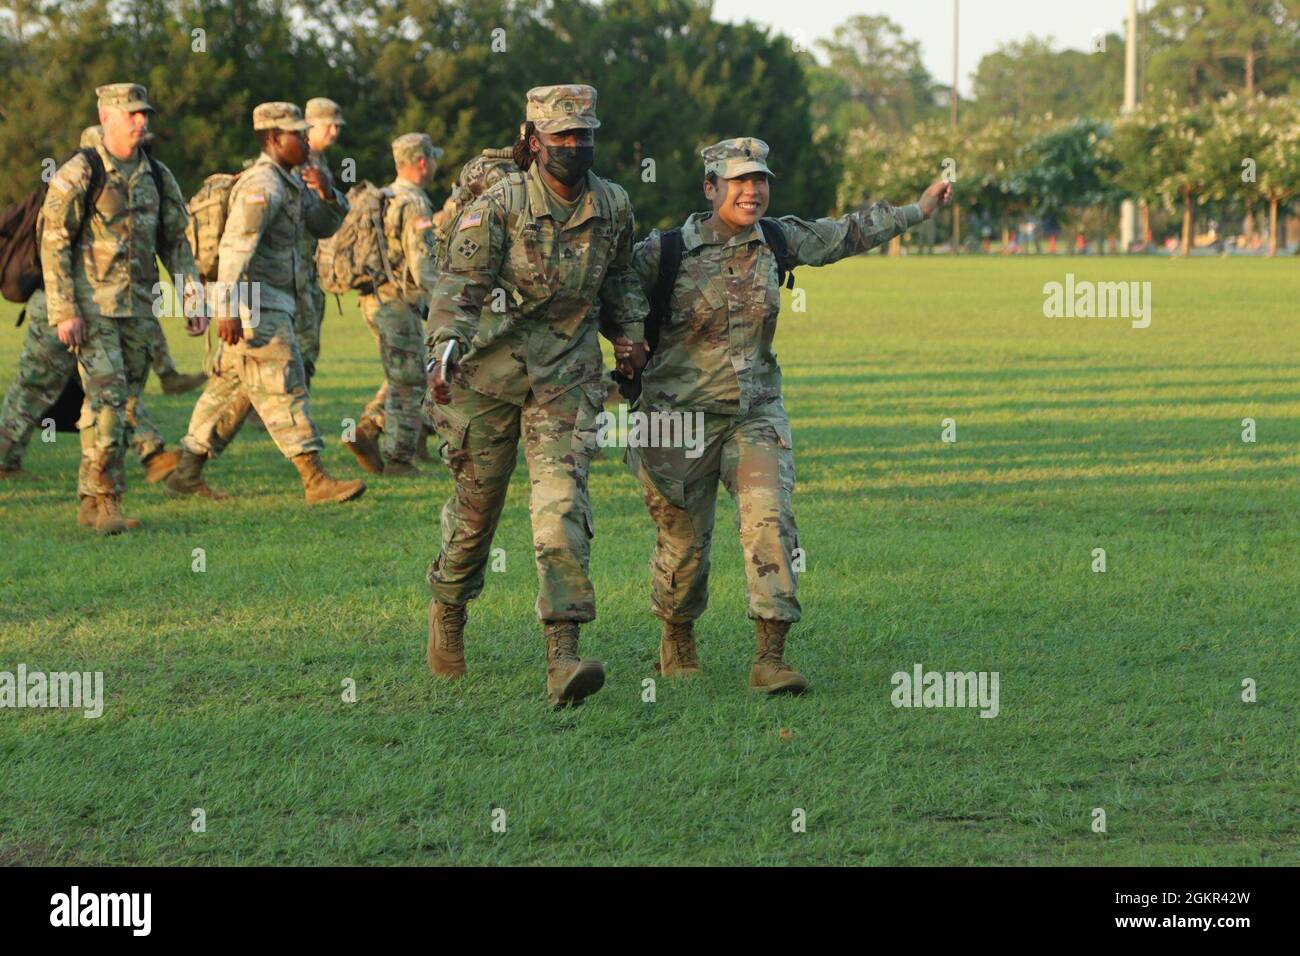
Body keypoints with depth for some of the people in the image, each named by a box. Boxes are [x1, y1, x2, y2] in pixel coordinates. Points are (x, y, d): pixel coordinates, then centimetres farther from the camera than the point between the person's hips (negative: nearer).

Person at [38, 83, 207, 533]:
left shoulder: (157, 177, 8)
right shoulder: (76, 175, -10)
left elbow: (175, 243, 14)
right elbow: (53, 244, -11)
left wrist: (194, 299, 6)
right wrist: (64, 313, -17)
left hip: (137, 306, 6)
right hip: (90, 305, -6)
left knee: (124, 402, 8)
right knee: (106, 398, -14)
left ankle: (91, 500, 16)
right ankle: (108, 503, -13)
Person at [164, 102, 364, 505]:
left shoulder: (289, 183, 17)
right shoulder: (262, 185, -15)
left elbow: (325, 226, 21)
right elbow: (236, 246, -24)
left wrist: (327, 194, -1)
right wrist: (229, 308, -30)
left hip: (270, 305, 10)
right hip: (255, 305, -10)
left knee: (230, 390, 12)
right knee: (284, 390, -11)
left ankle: (186, 474, 17)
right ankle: (316, 482, -13)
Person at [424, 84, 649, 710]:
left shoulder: (612, 206, 5)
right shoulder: (498, 205, -9)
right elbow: (458, 286, -17)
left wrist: (630, 333, 10)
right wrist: (445, 350, -32)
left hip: (566, 378, 2)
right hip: (490, 374, -2)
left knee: (562, 504, -14)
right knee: (477, 504, 11)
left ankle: (563, 659, -23)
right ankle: (448, 611, 41)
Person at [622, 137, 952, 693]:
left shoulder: (777, 241, 3)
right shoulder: (665, 252, -10)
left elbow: (845, 233, 18)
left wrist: (916, 211, 27)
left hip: (757, 412, 3)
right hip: (683, 413, -3)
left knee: (770, 519, -16)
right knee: (685, 539, 6)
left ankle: (770, 658, -18)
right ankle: (676, 642, 32)